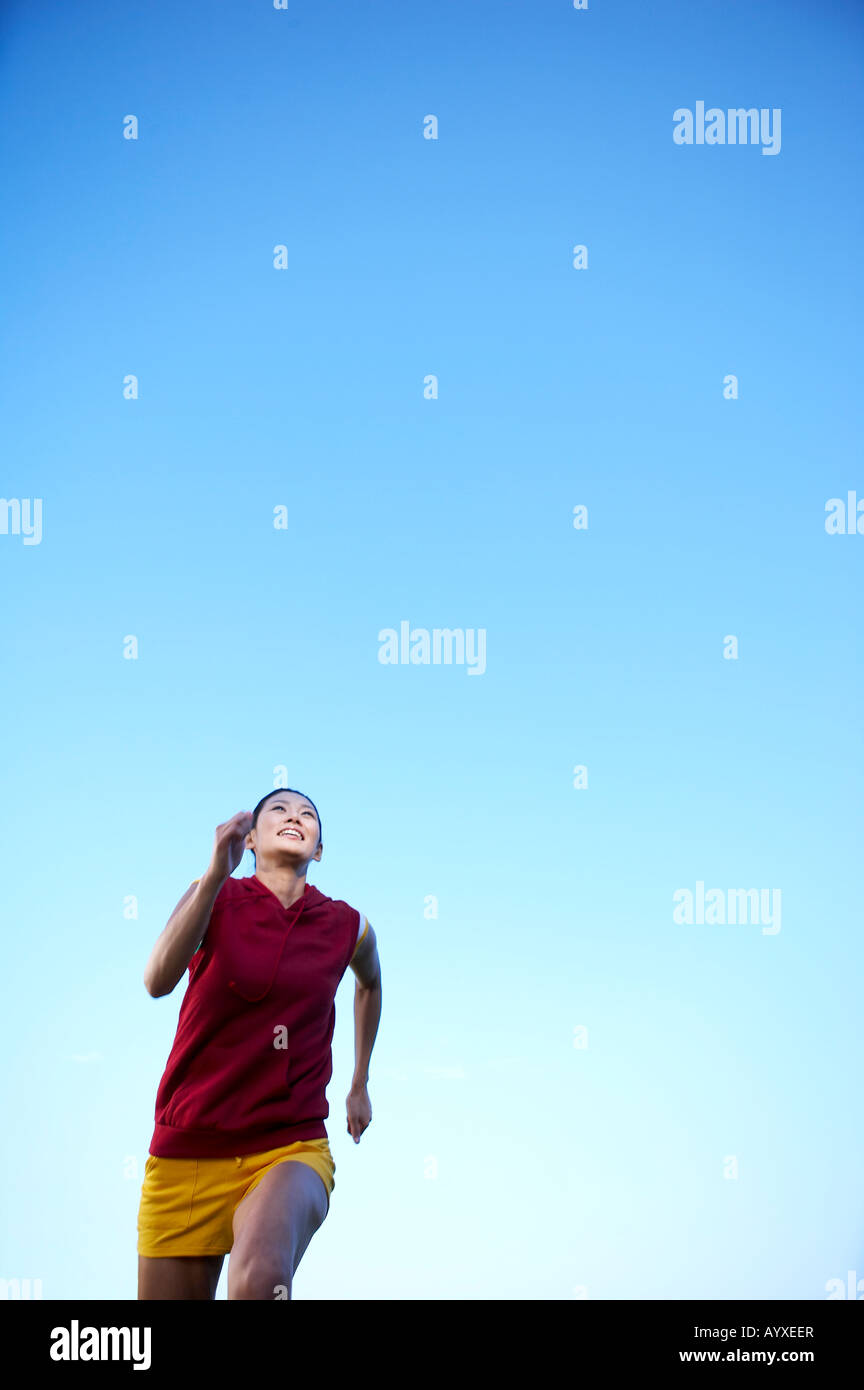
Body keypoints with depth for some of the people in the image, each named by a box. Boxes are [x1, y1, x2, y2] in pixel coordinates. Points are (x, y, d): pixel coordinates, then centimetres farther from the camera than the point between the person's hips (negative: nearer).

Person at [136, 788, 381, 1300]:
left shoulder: (348, 927, 6)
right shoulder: (214, 898, 0)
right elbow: (158, 981, -20)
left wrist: (361, 1085, 31)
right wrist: (218, 873, -30)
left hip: (291, 1147, -1)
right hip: (189, 1152, 1)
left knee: (261, 1280, -34)